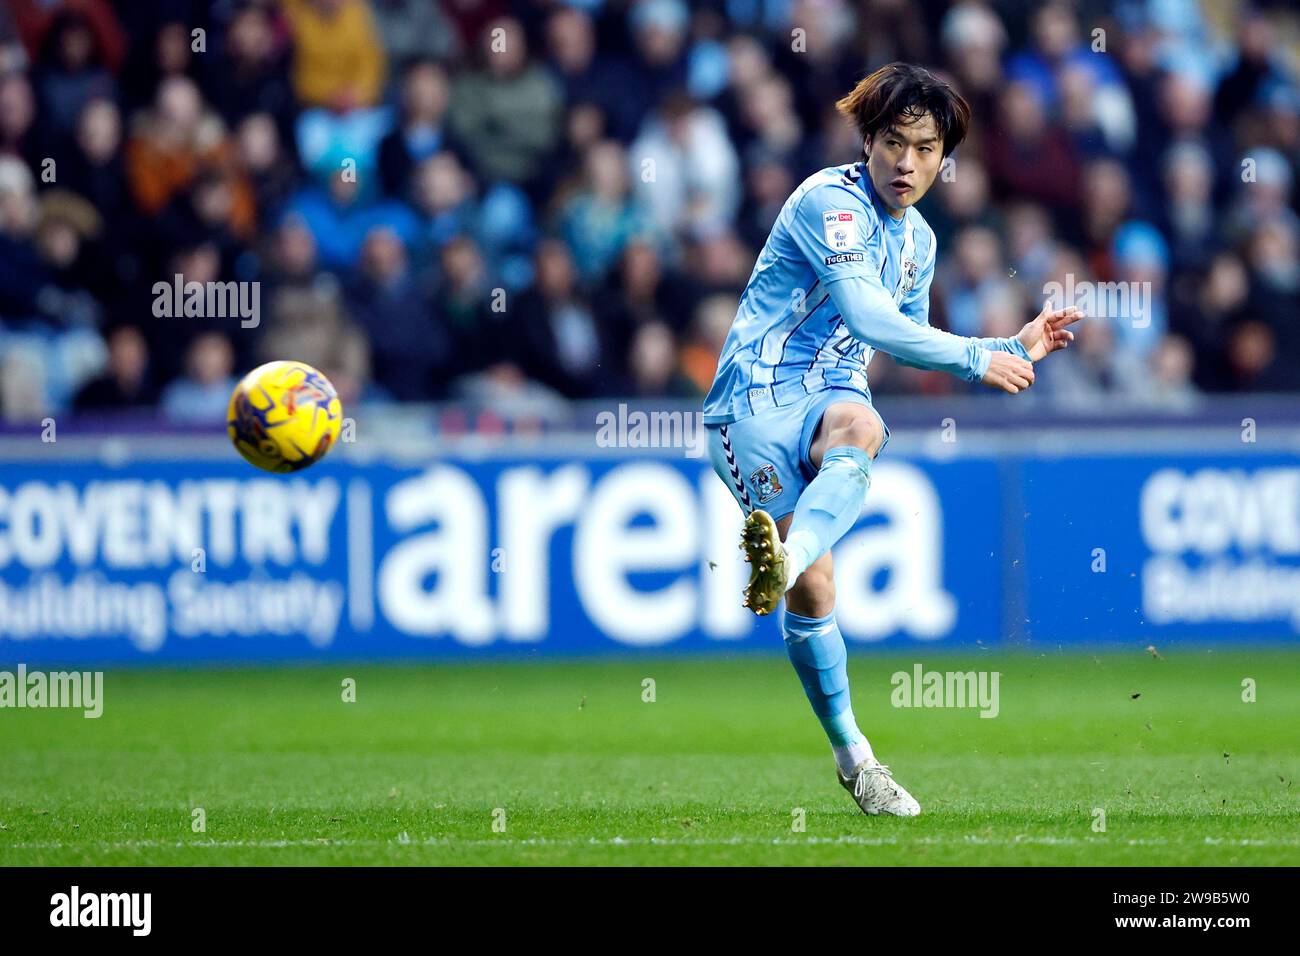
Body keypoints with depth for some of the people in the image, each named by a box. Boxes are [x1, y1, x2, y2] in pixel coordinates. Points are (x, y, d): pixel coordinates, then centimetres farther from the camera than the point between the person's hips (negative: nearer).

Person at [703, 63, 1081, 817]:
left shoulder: (919, 239, 17)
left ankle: (786, 556, -59)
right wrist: (977, 358, -14)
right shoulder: (831, 201, -11)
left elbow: (910, 344, 32)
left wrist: (1015, 349, 27)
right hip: (759, 395, -5)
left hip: (831, 397, 5)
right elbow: (871, 321, -20)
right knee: (814, 583, -18)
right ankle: (852, 753, -7)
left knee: (859, 428, -35)